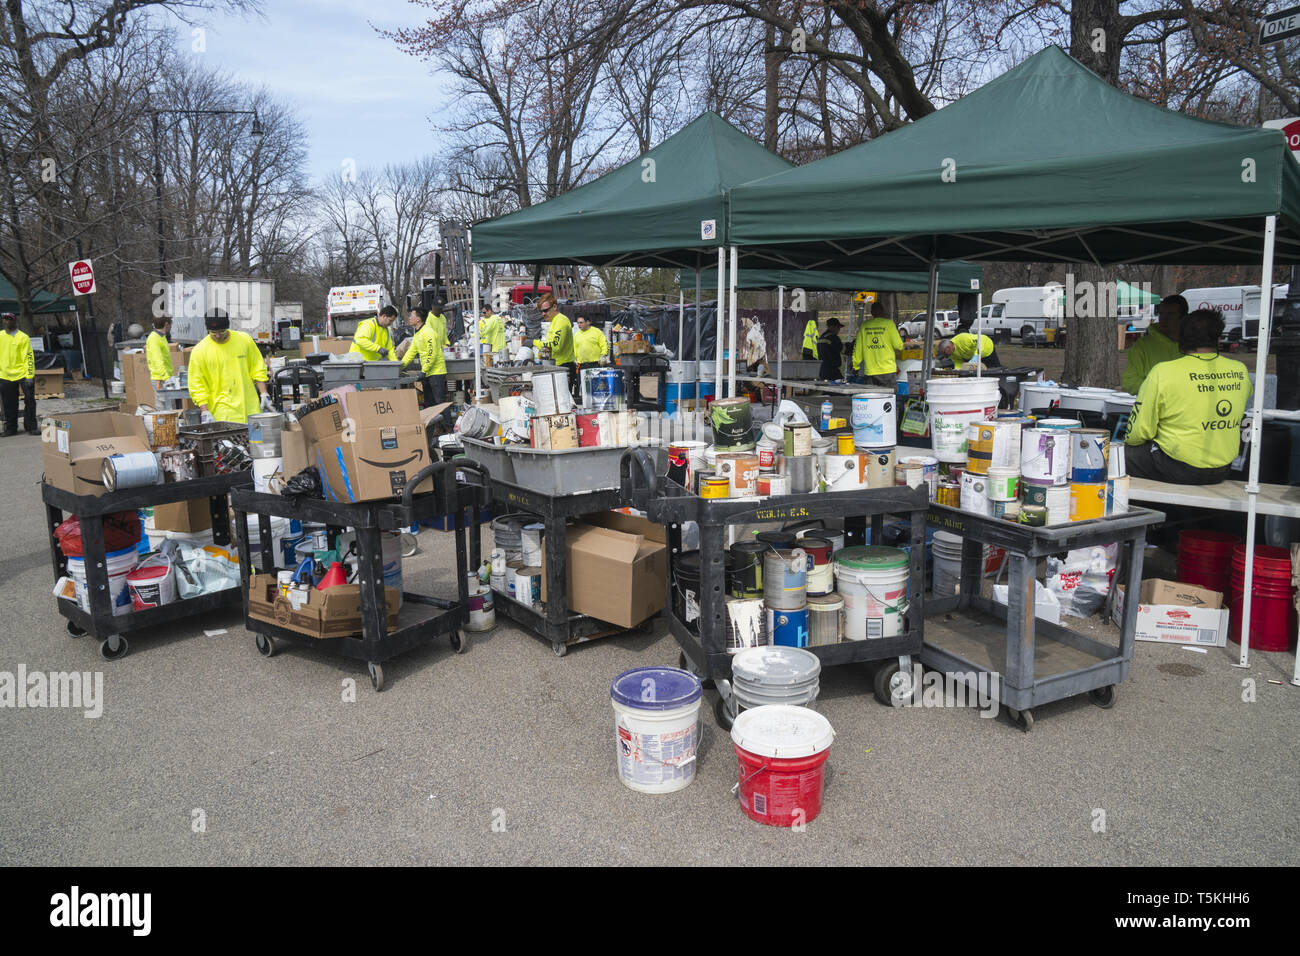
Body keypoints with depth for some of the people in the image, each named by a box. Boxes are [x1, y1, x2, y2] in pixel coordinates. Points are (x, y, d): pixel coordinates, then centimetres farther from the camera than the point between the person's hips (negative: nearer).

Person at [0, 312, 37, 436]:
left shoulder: (23, 337, -4)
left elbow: (29, 357, -8)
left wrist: (29, 375, -14)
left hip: (23, 374, -4)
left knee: (30, 401, -2)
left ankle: (30, 427, 7)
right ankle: (10, 428, 17)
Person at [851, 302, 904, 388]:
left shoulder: (864, 325, 5)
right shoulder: (889, 323, -3)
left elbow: (857, 348, 7)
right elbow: (898, 345, -4)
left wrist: (855, 366, 16)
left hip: (869, 372, 3)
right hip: (888, 371, -2)